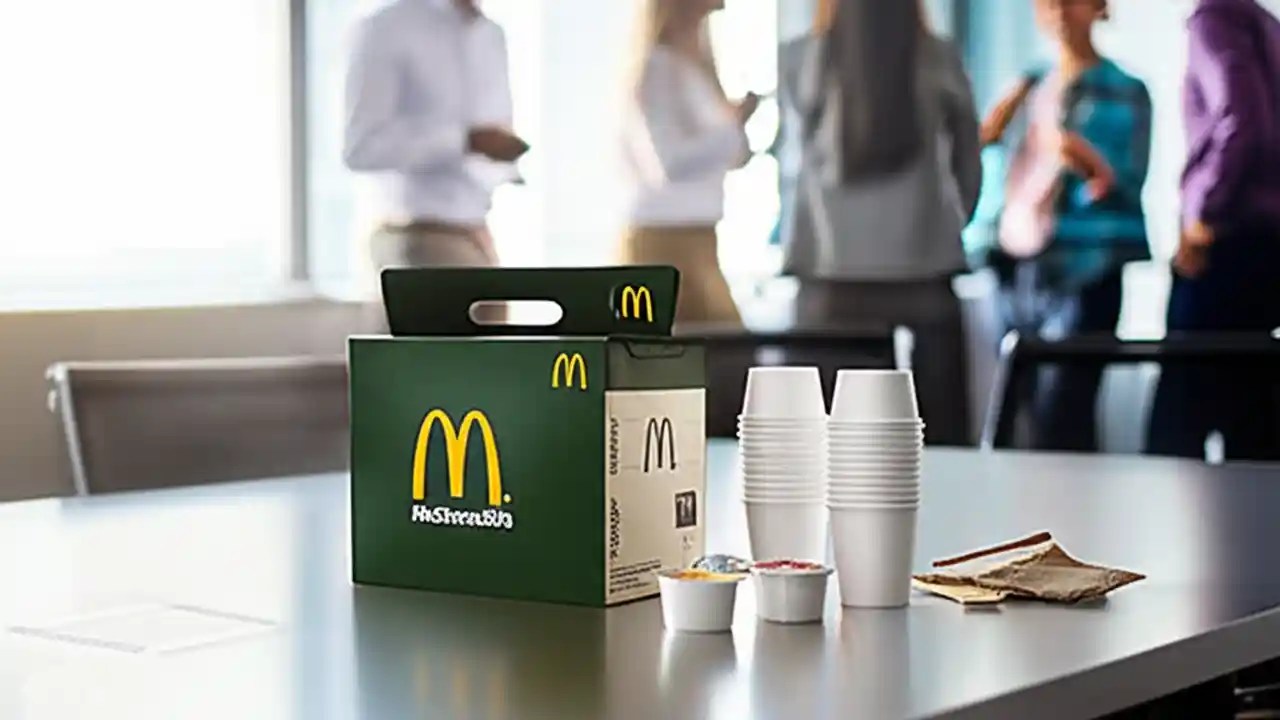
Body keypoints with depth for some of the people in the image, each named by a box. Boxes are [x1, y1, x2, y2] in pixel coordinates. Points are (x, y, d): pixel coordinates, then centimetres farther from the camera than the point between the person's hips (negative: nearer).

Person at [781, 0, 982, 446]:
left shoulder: (802, 60, -2)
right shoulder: (940, 60, -1)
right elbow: (969, 162, 9)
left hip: (830, 276, 0)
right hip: (924, 272, 0)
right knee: (941, 437, 5)